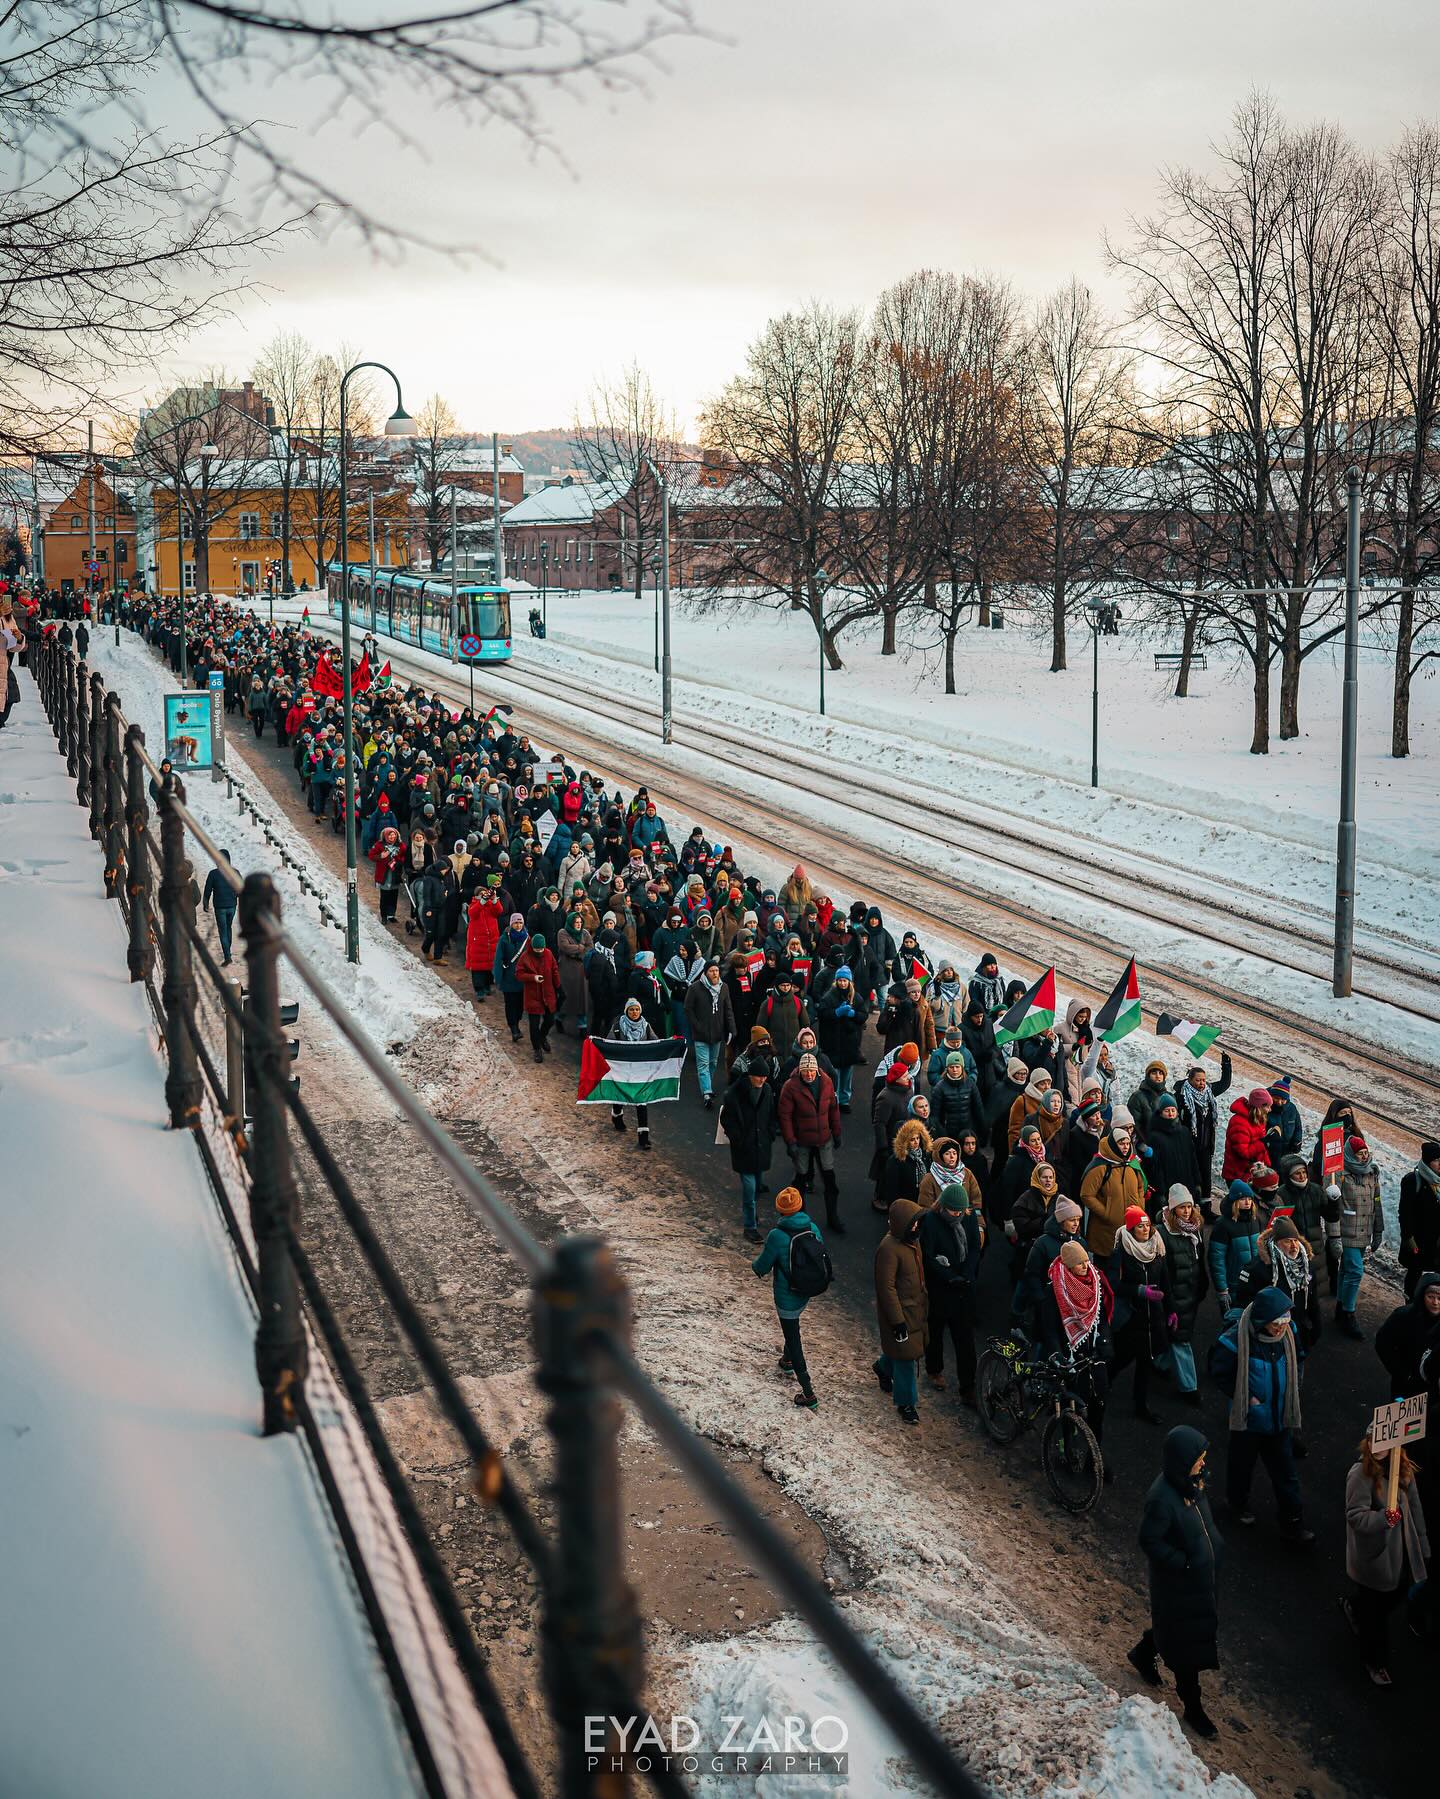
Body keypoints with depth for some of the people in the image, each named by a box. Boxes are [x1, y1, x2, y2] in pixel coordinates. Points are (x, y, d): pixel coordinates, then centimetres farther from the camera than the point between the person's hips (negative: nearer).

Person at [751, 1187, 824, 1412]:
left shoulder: (778, 1236, -26)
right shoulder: (812, 1228, -10)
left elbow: (763, 1266, -15)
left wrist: (755, 1265, 8)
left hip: (787, 1298, -6)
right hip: (806, 1293, 6)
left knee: (794, 1341, 5)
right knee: (791, 1328, 33)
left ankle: (809, 1395, 6)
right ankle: (787, 1361, 57)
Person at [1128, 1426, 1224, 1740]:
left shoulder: (1191, 1483, -7)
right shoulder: (1162, 1498, -33)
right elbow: (1150, 1541, -25)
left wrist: (1215, 1545, 2)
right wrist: (1184, 1564, -22)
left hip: (1202, 1575, 8)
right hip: (1178, 1583, -8)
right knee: (1187, 1644, 9)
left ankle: (1143, 1654, 54)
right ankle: (1192, 1707, 27)